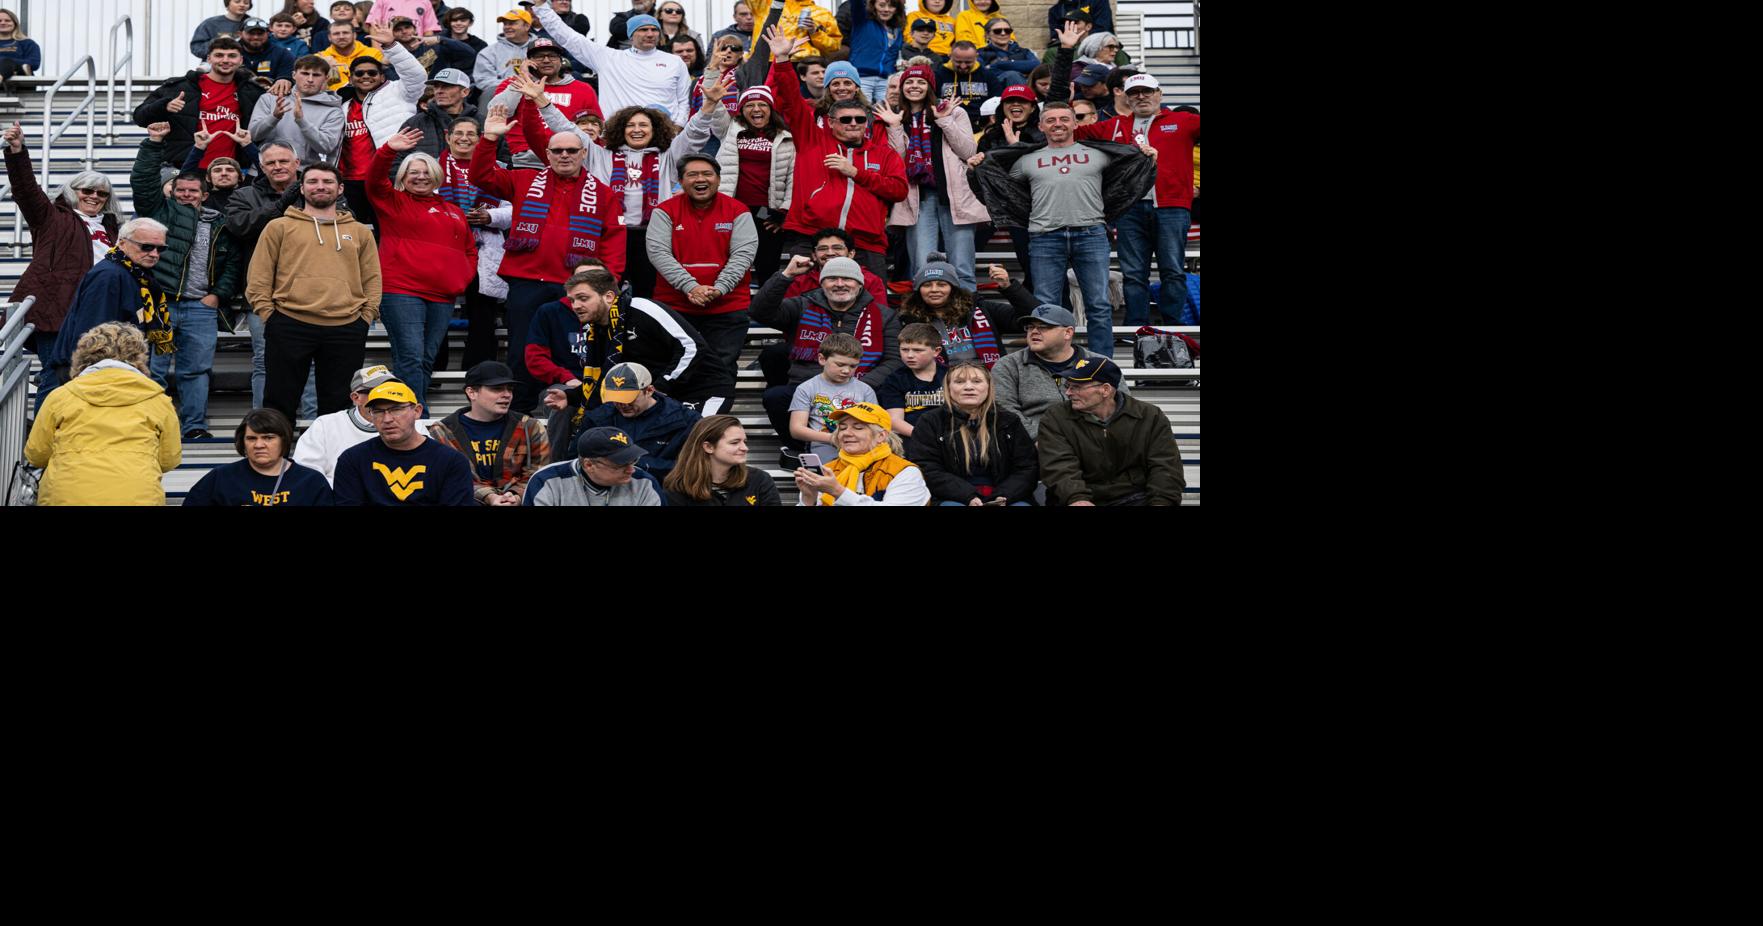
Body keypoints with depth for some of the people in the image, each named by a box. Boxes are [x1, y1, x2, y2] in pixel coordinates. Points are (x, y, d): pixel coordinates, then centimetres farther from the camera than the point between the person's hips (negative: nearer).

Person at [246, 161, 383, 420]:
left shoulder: (360, 232, 16)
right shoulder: (279, 227, 9)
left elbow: (372, 279, 14)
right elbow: (258, 277, 5)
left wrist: (366, 316, 2)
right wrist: (267, 313, -5)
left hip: (347, 328, 2)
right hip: (290, 325, -2)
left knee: (339, 405, 7)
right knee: (280, 401, 2)